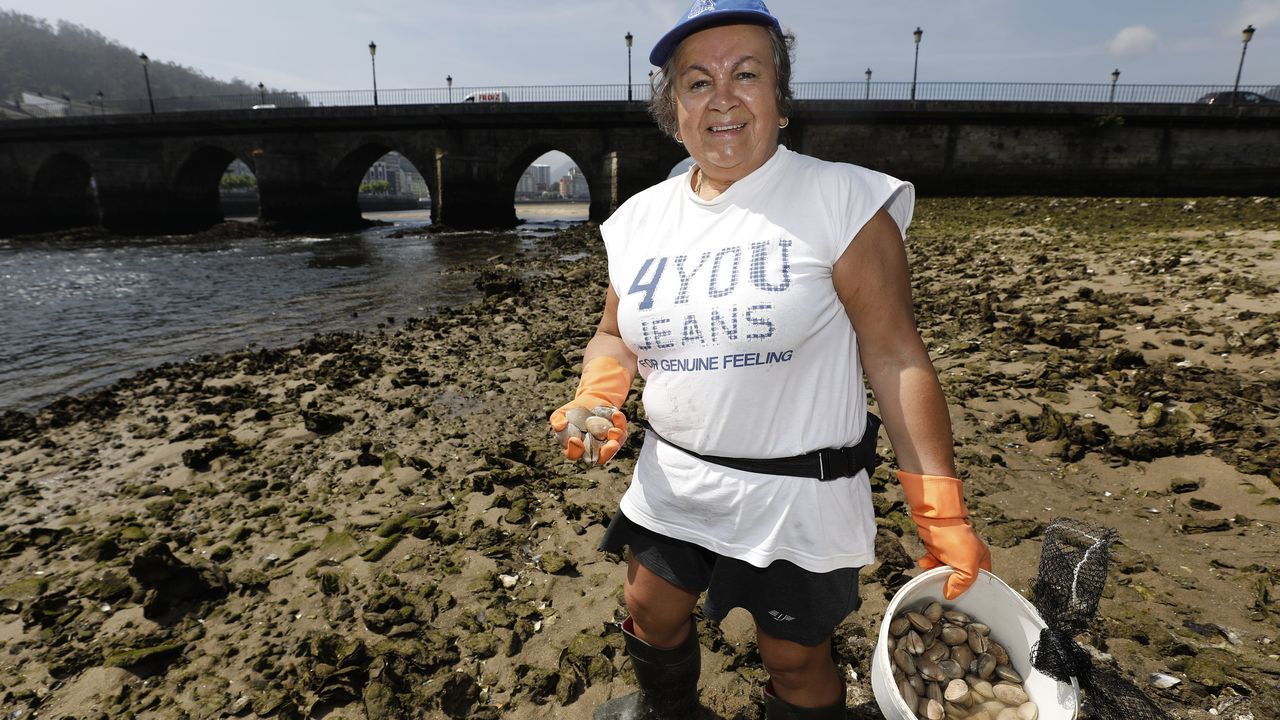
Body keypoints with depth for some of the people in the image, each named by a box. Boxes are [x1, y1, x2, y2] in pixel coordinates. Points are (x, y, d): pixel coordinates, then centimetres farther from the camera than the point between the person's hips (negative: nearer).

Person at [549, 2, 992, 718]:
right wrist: (599, 395, -9)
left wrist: (941, 509, -16)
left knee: (795, 660, 14)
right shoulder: (643, 217, 1)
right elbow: (618, 338, 11)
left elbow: (896, 357, -14)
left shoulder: (841, 199, -14)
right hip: (672, 479, 6)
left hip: (797, 492, -5)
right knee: (653, 615, 24)